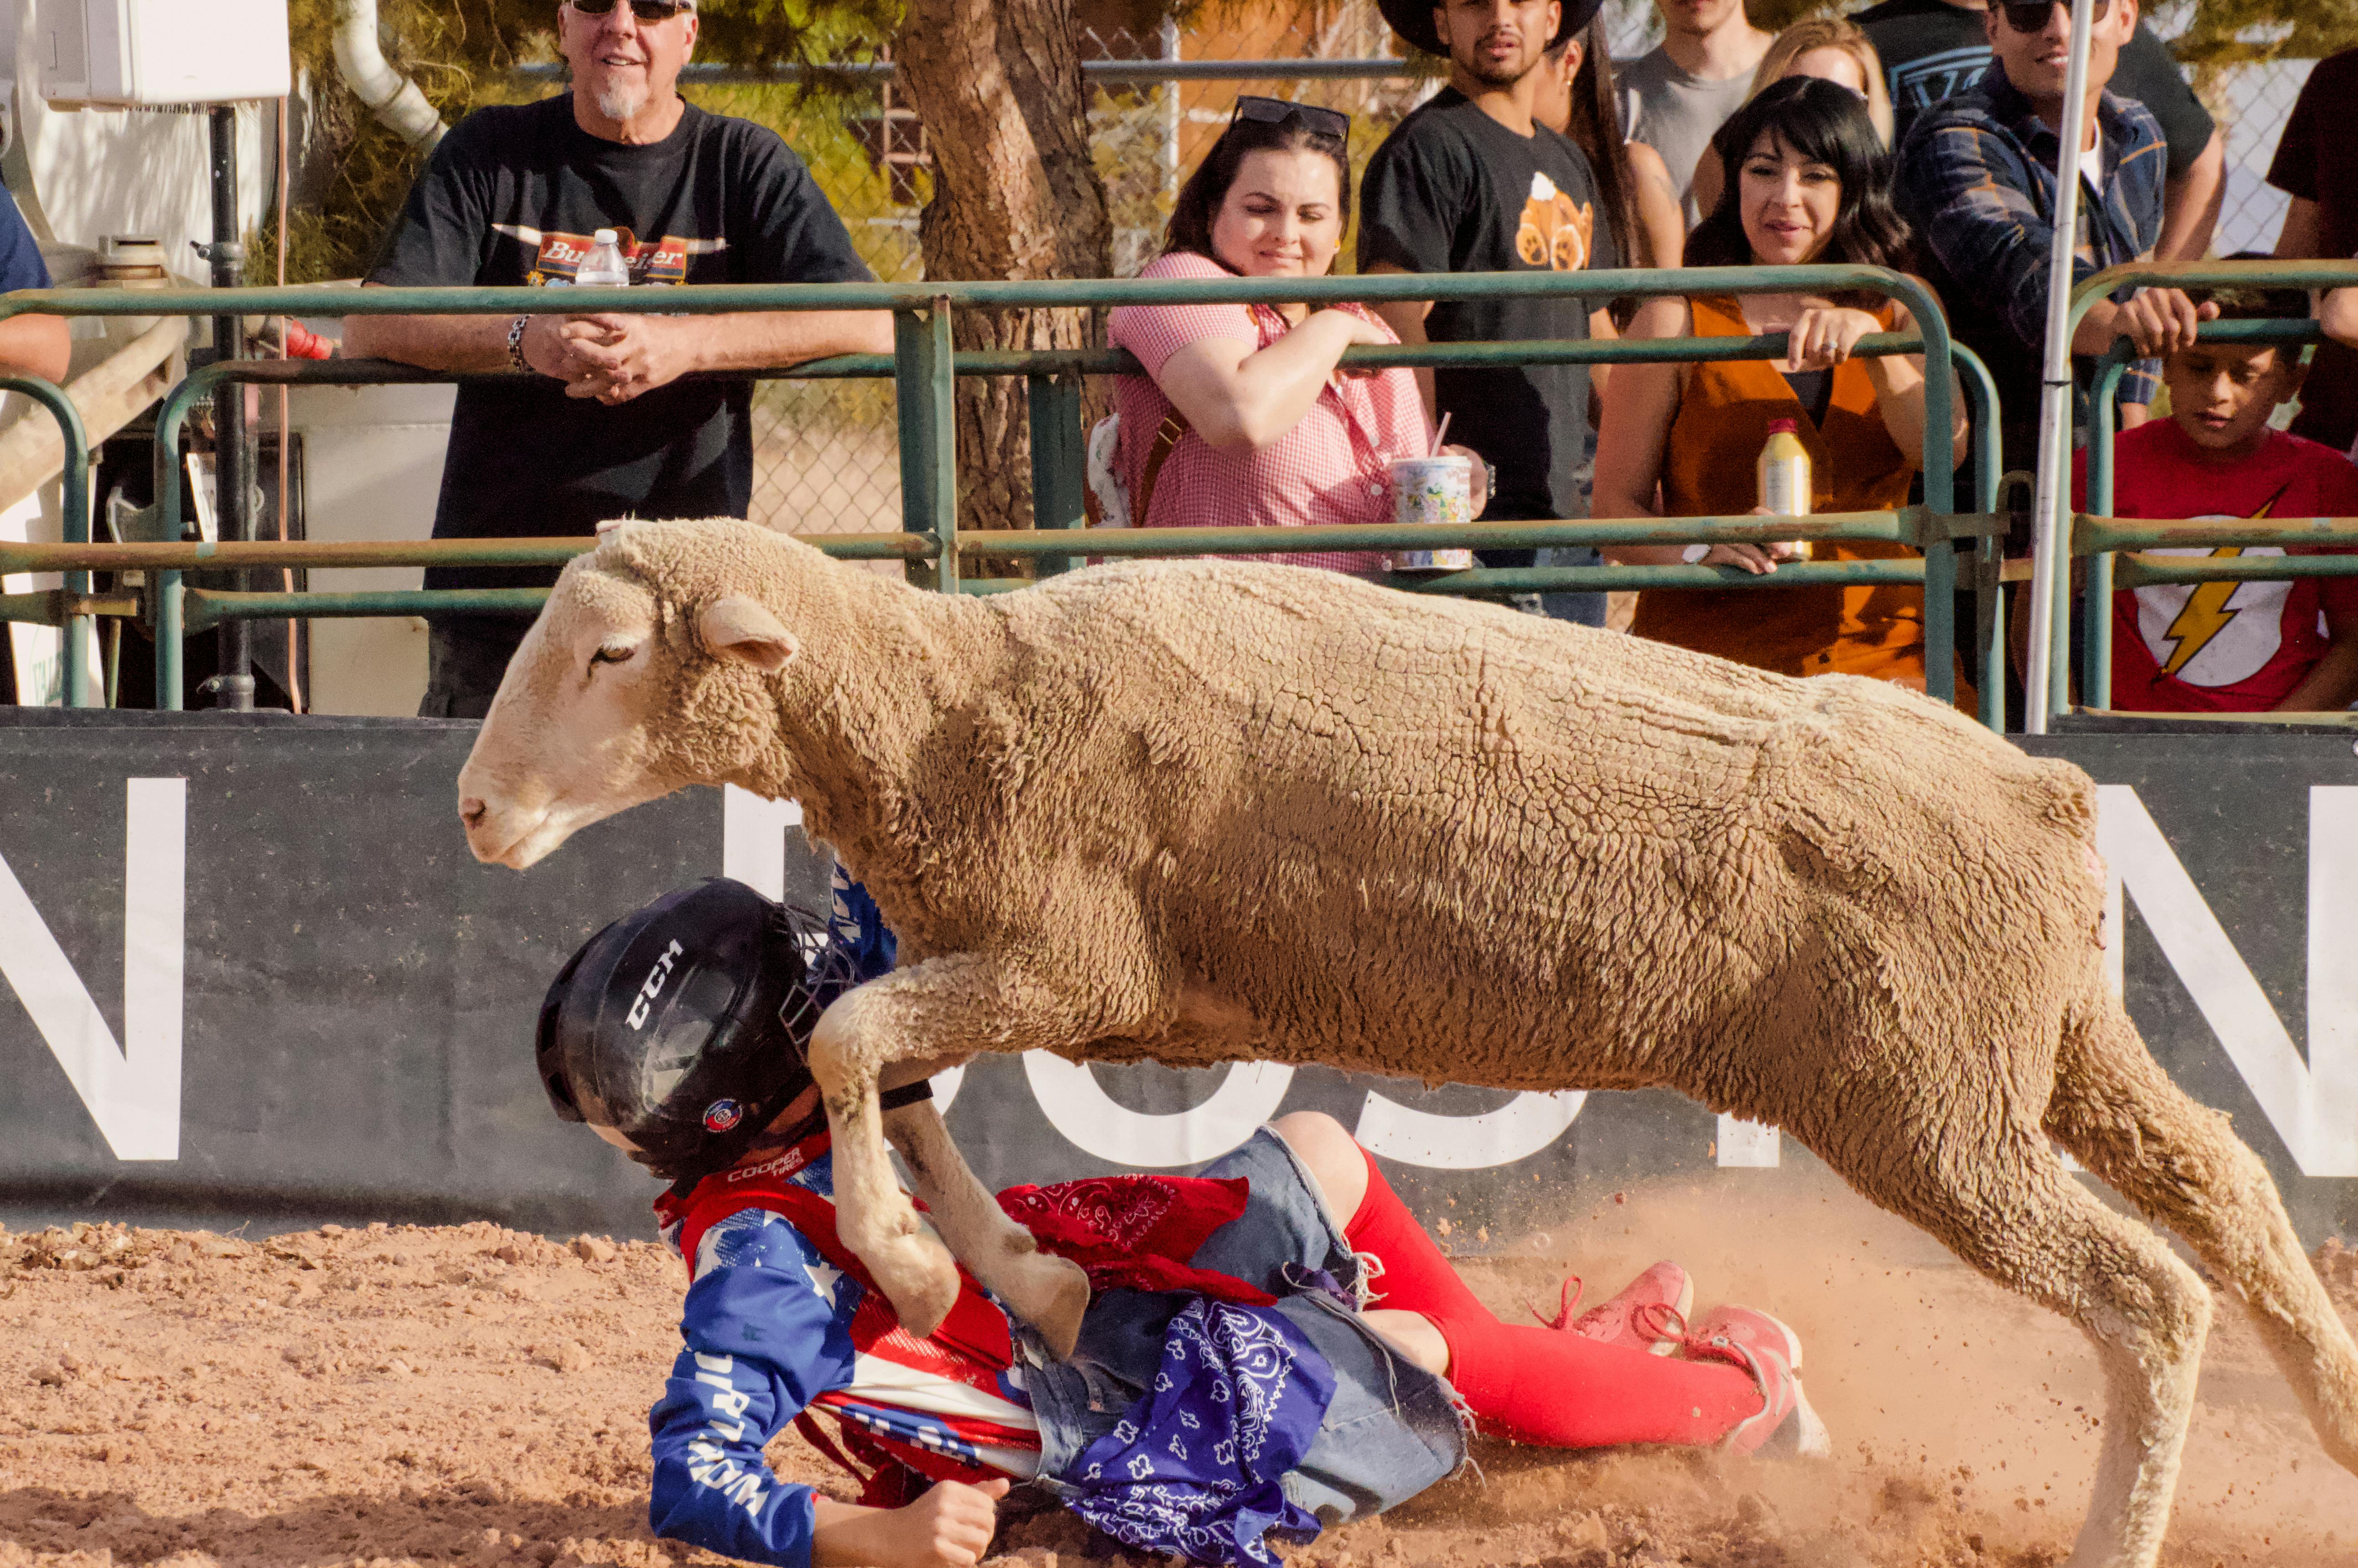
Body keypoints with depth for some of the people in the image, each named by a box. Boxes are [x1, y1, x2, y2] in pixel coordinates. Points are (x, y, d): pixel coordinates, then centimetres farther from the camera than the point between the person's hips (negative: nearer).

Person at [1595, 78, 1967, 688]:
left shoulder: (1901, 314, 17)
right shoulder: (1679, 320, 8)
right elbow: (1615, 506, 3)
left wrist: (1871, 341, -16)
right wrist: (1700, 551, -16)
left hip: (1878, 653, 2)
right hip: (1710, 654, -2)